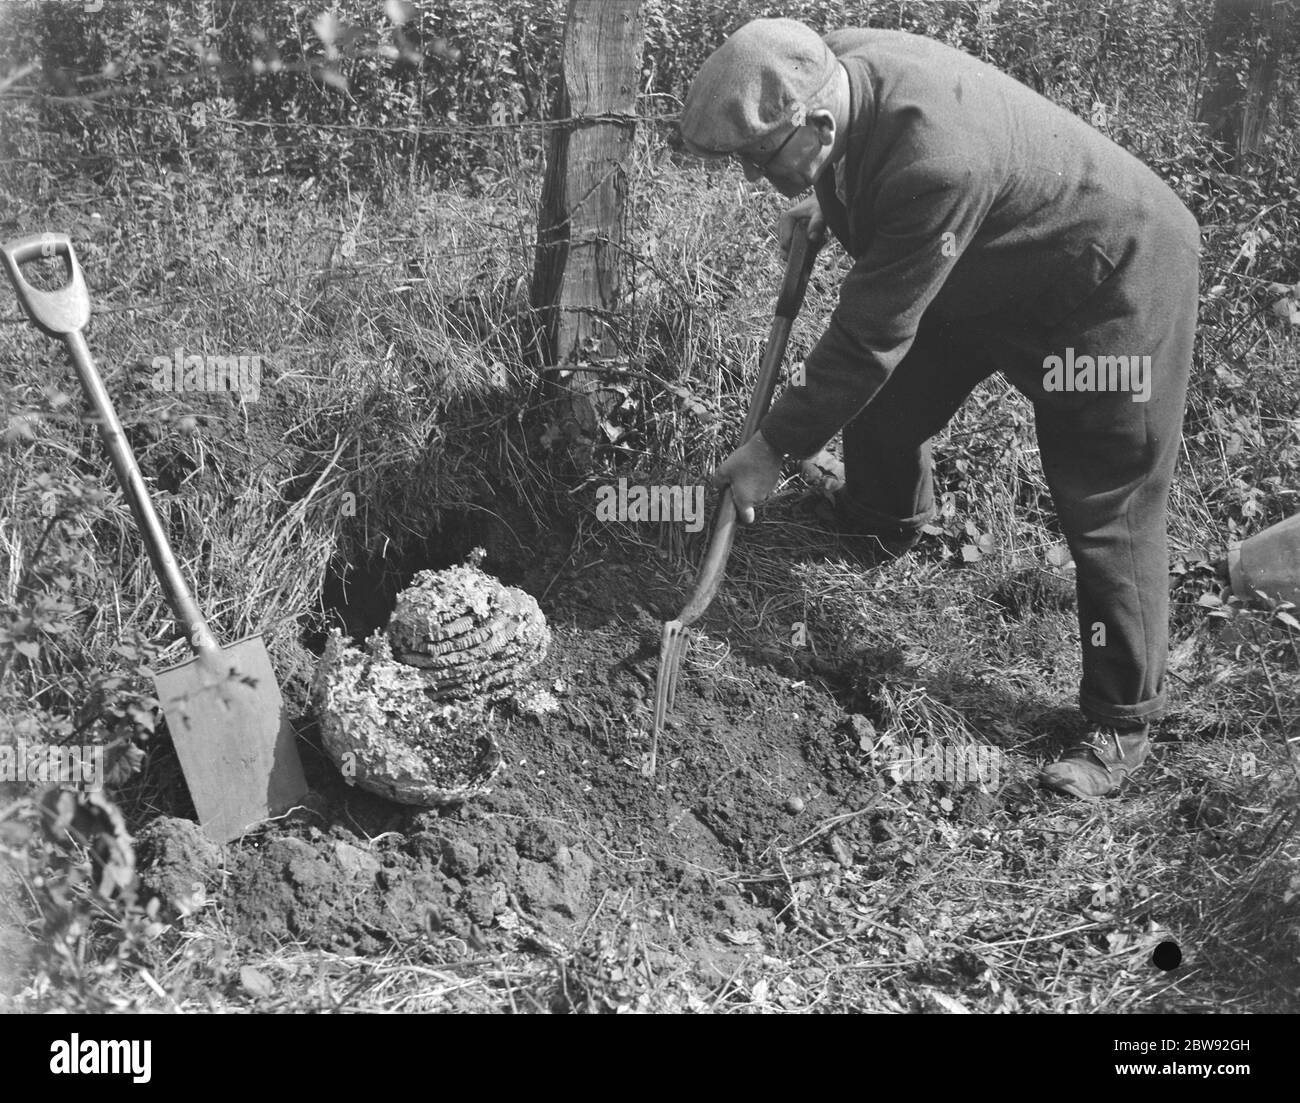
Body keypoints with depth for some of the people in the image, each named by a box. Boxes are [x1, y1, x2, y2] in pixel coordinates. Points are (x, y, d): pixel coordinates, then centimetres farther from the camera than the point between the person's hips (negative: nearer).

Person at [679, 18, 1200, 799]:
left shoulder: (936, 163, -42)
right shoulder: (830, 70, -15)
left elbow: (870, 335, -32)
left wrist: (775, 448, -23)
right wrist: (825, 207, 1)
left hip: (1113, 276, -8)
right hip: (985, 268, 9)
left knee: (1107, 508, -5)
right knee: (886, 404, 15)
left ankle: (1123, 727, 8)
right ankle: (885, 524, 47)